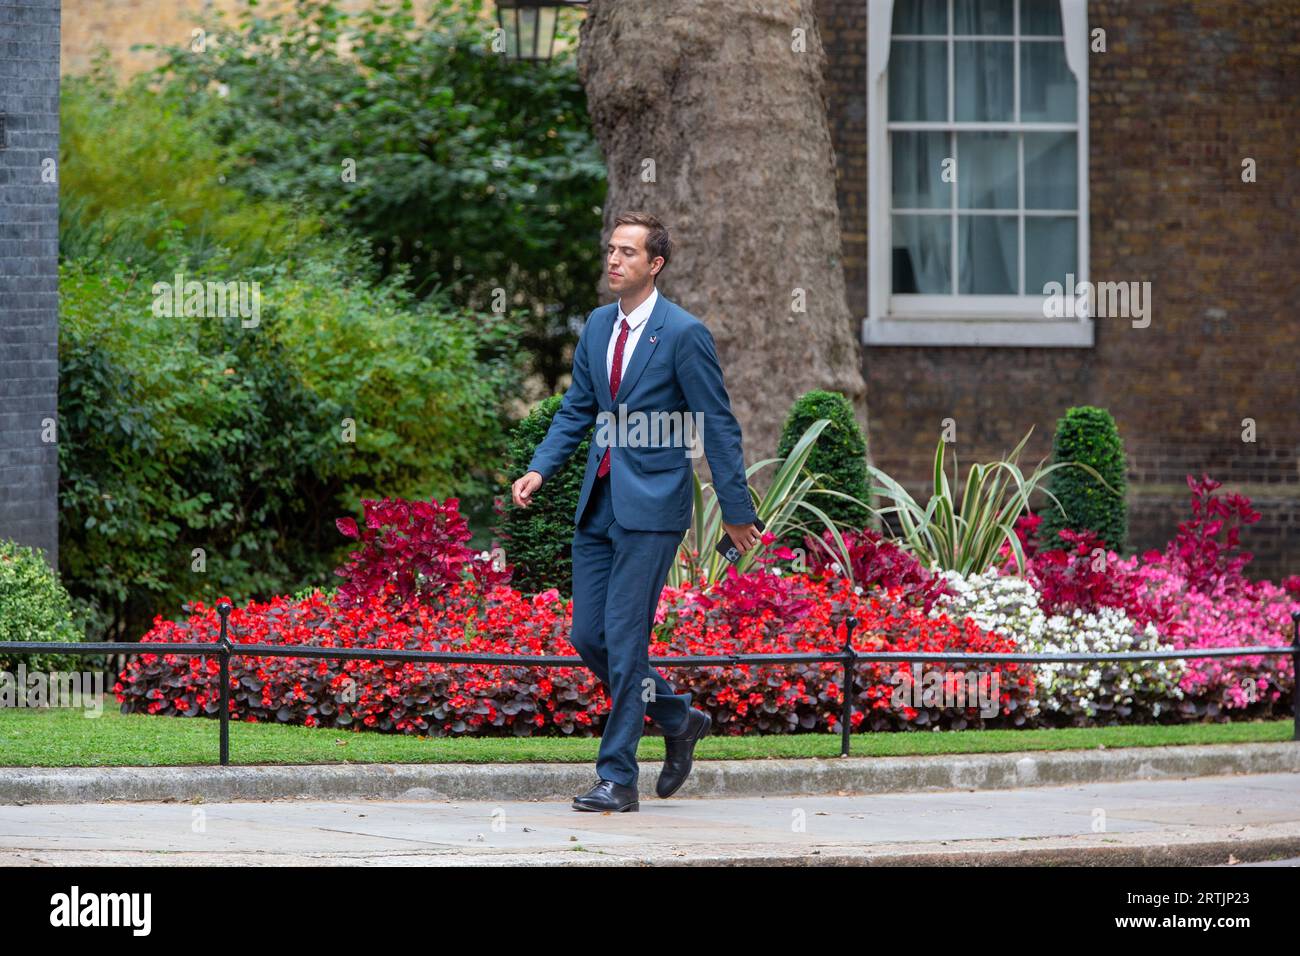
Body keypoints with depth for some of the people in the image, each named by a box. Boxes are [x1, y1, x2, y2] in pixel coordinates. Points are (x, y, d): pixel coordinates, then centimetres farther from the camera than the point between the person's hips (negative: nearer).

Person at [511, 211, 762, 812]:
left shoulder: (684, 333, -9)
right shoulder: (598, 326, 12)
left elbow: (718, 425, -7)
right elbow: (576, 410, 18)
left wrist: (736, 511, -6)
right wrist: (539, 470, 2)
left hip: (651, 504, -7)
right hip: (599, 503, 7)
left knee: (625, 638, -8)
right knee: (588, 636, 7)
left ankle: (618, 778, -2)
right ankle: (678, 720, 27)